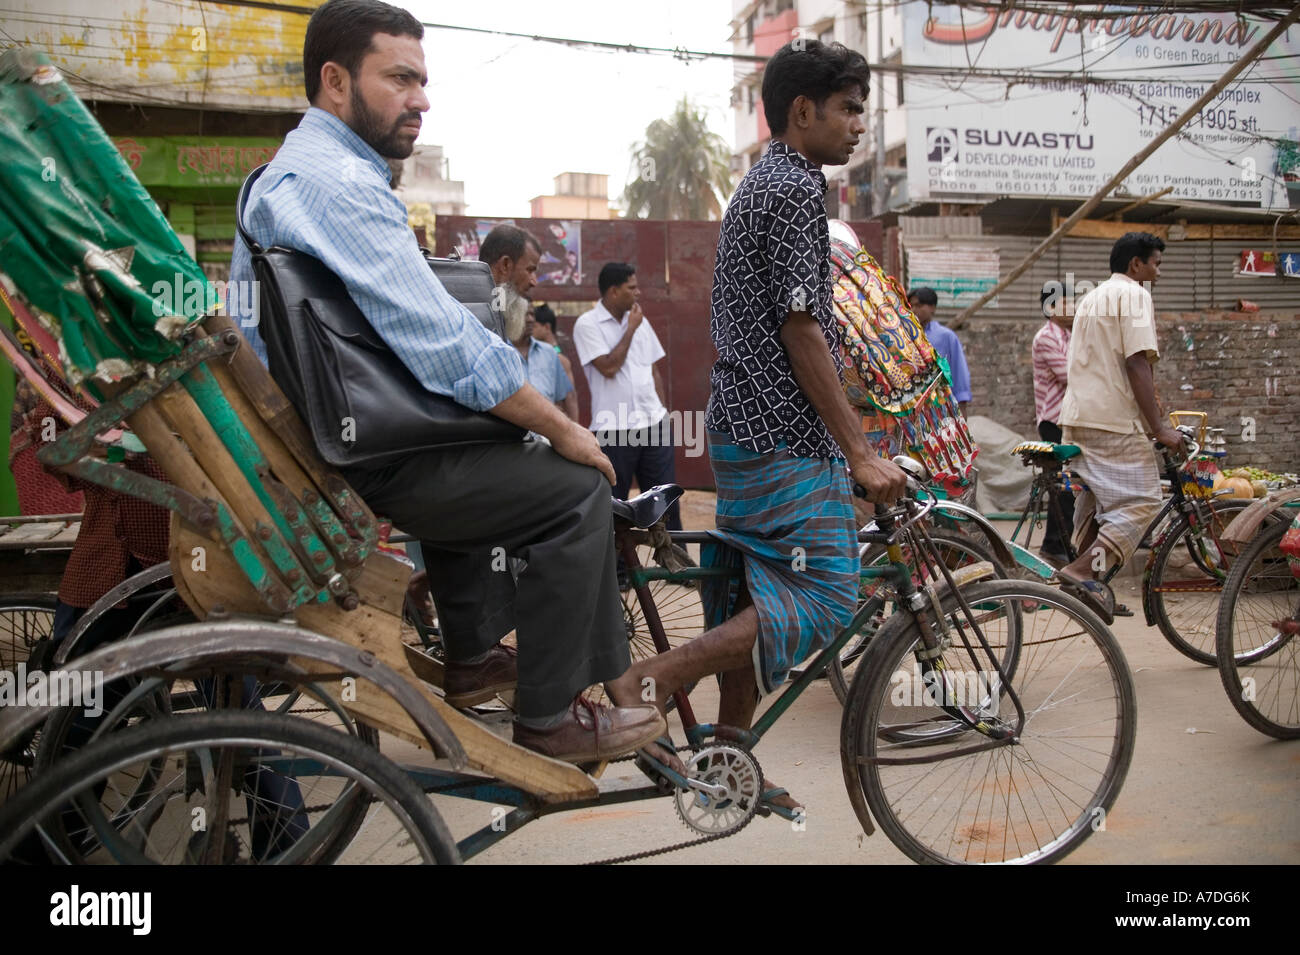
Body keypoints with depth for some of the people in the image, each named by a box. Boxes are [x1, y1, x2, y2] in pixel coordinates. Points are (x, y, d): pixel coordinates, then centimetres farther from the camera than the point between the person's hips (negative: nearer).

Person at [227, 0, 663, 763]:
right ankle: (551, 719, -2)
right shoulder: (339, 183, -19)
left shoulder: (291, 172, 16)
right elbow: (443, 344, -24)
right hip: (358, 460, -11)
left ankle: (472, 658, 33)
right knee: (575, 491, -12)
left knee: (488, 457, 32)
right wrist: (562, 429, -15)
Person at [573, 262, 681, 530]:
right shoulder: (587, 324, -4)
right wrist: (631, 329, -7)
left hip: (654, 423, 5)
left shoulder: (640, 321, 13)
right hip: (614, 428, -5)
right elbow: (609, 367, -15)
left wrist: (663, 414, 12)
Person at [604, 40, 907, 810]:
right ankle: (647, 682, -14)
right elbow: (802, 330, -18)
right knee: (824, 594, -9)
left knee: (754, 599, 13)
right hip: (786, 437, -10)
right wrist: (859, 452, -17)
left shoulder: (758, 185, 21)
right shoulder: (797, 185, -10)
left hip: (745, 429, 10)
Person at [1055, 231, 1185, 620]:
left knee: (1096, 498, 17)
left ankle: (1085, 578, 19)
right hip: (1114, 419, -9)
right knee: (1141, 500, -8)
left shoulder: (1090, 298, 23)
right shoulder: (1134, 294, -5)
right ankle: (1084, 572, -20)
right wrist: (1160, 428, -16)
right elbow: (1137, 363, -16)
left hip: (1077, 415, 9)